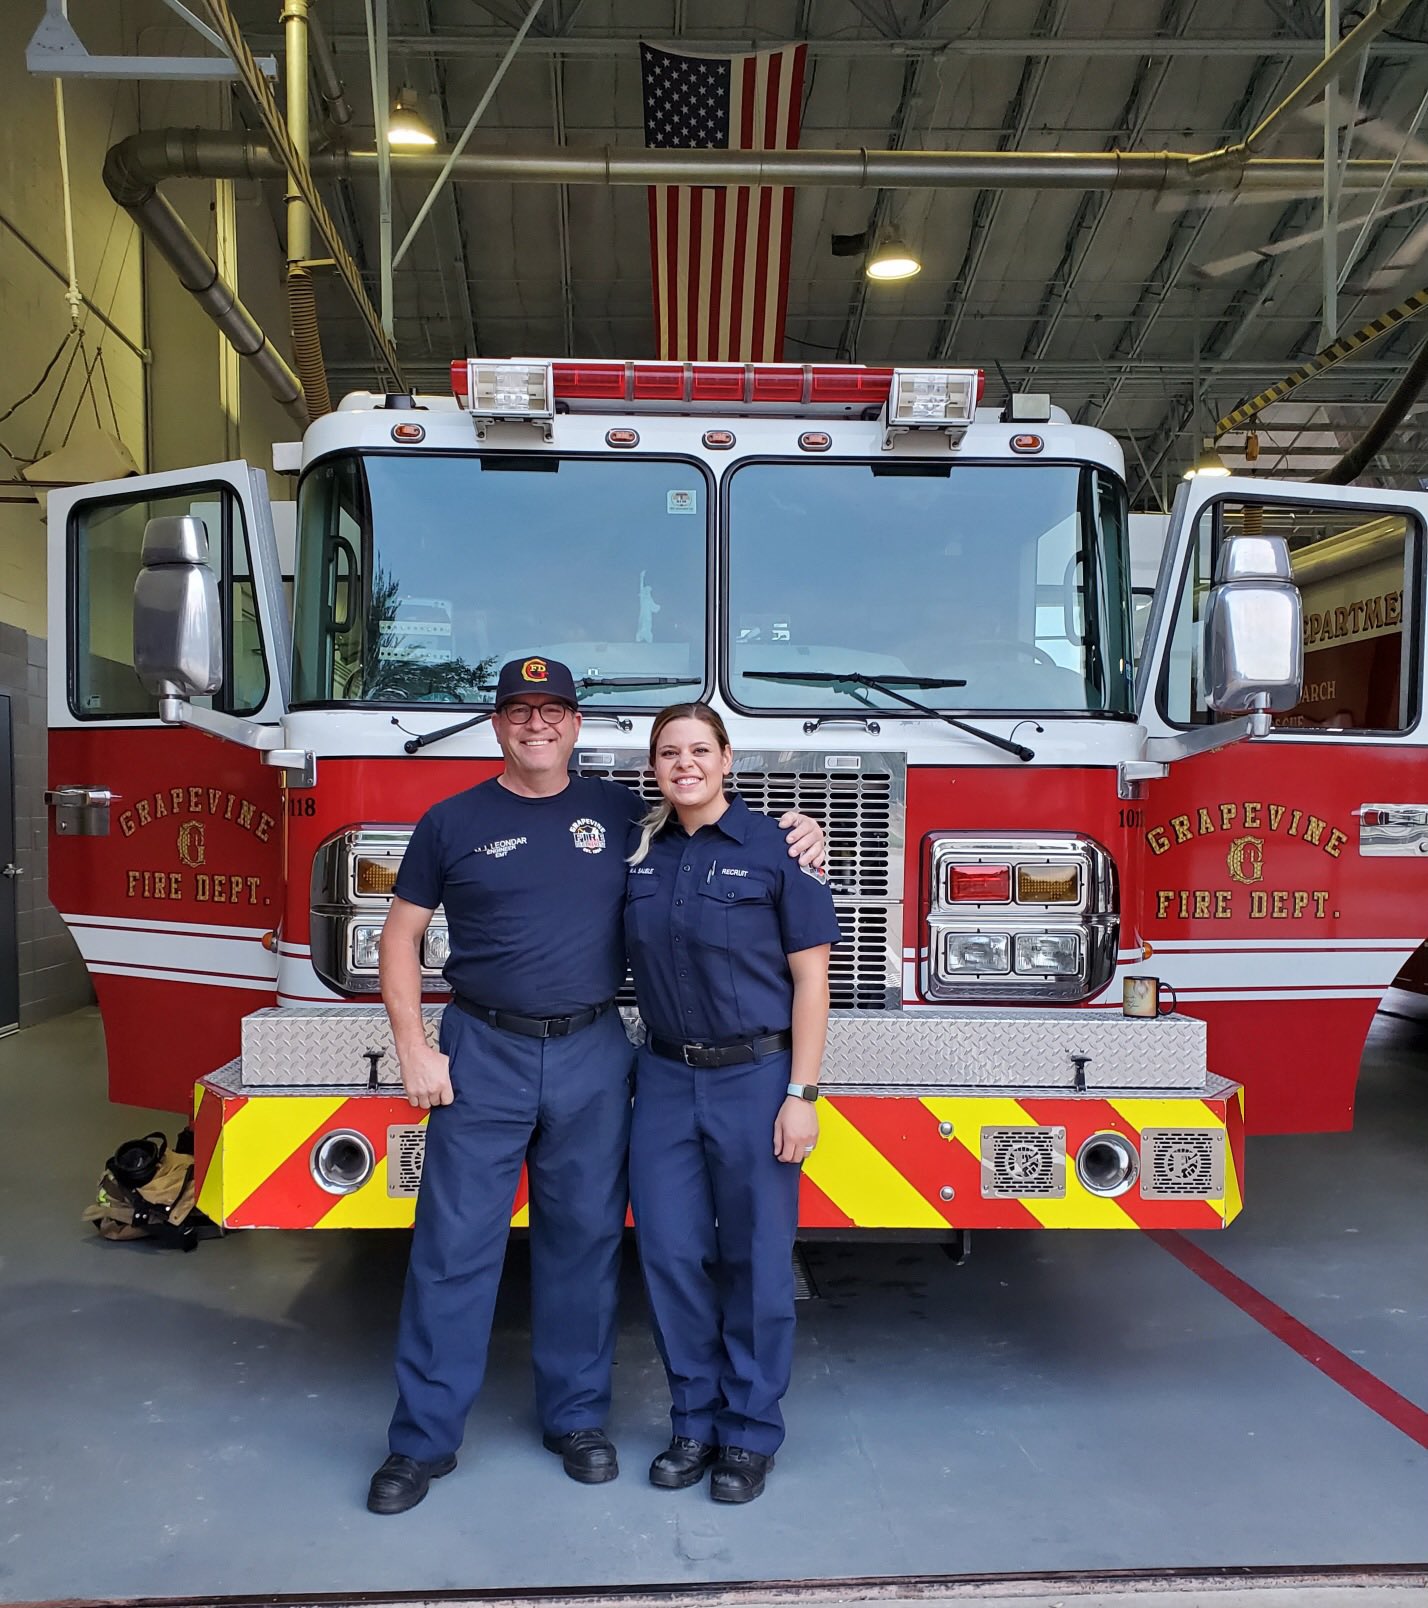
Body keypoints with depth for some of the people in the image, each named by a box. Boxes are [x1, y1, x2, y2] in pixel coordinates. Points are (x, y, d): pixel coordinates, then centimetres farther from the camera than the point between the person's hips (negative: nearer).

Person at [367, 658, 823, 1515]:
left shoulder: (622, 813, 6)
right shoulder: (454, 822, 2)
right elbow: (403, 935, 6)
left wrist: (799, 834, -2)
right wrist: (414, 1048, -3)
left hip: (593, 1056, 1)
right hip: (483, 1056, -1)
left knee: (585, 1238, 10)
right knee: (454, 1244, 2)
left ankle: (578, 1416, 28)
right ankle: (424, 1437, 17)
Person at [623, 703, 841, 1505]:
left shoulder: (776, 848, -8)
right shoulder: (640, 853, 5)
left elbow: (810, 977, -8)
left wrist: (801, 1094, -12)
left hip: (755, 1078, -4)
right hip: (666, 1079, 4)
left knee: (755, 1259, 6)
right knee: (671, 1252, 7)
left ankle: (751, 1433, 23)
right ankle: (695, 1419, 26)